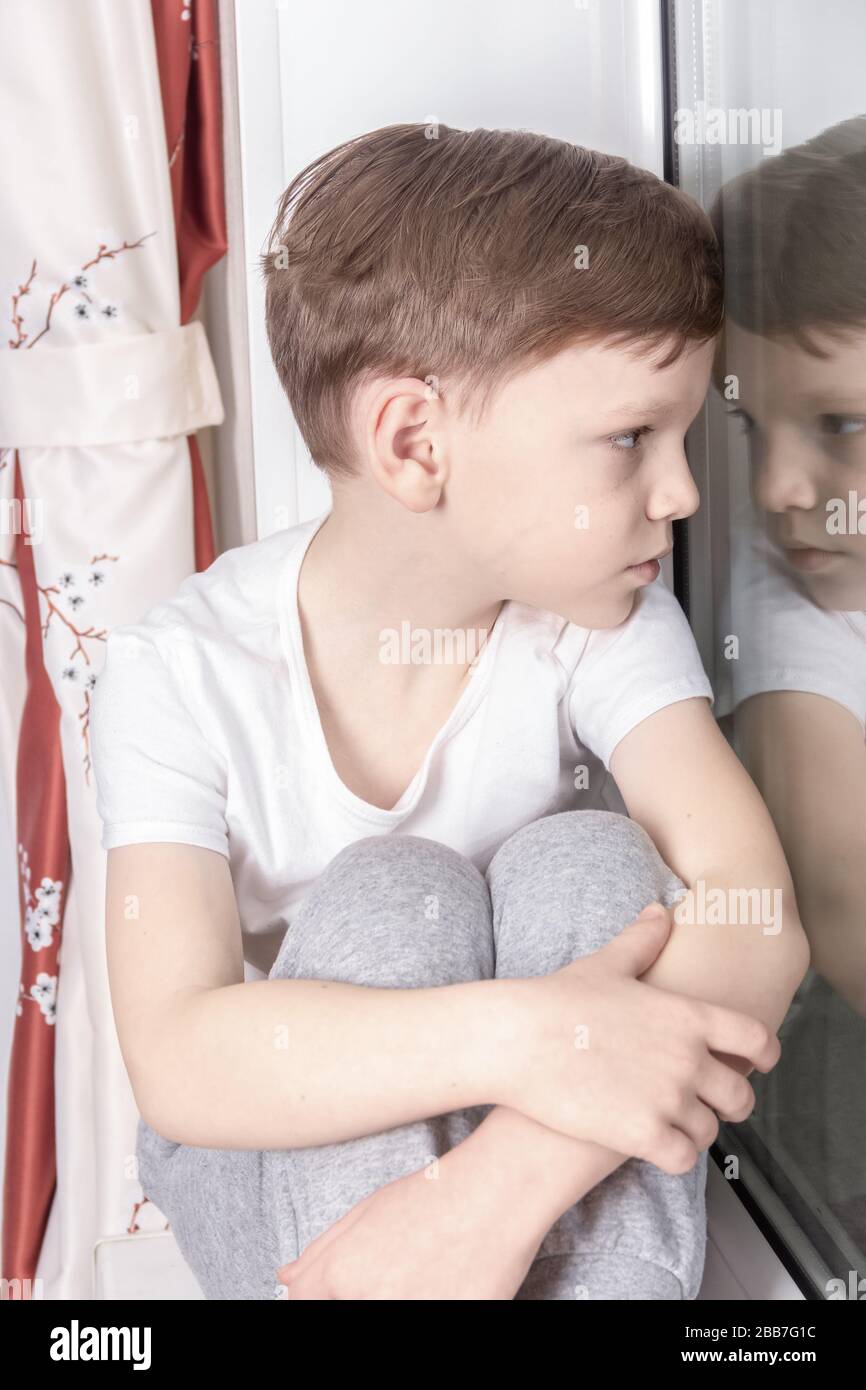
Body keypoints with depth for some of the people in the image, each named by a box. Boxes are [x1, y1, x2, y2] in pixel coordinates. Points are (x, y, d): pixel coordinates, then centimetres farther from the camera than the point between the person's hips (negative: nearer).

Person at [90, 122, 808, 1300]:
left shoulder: (606, 623, -14)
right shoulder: (180, 674, -20)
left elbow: (757, 917, -28)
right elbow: (178, 1058, -31)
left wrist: (500, 1192, -42)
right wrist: (515, 1038, -46)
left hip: (557, 1153, 2)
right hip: (276, 1155, -1)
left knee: (589, 864, -26)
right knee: (389, 897, -30)